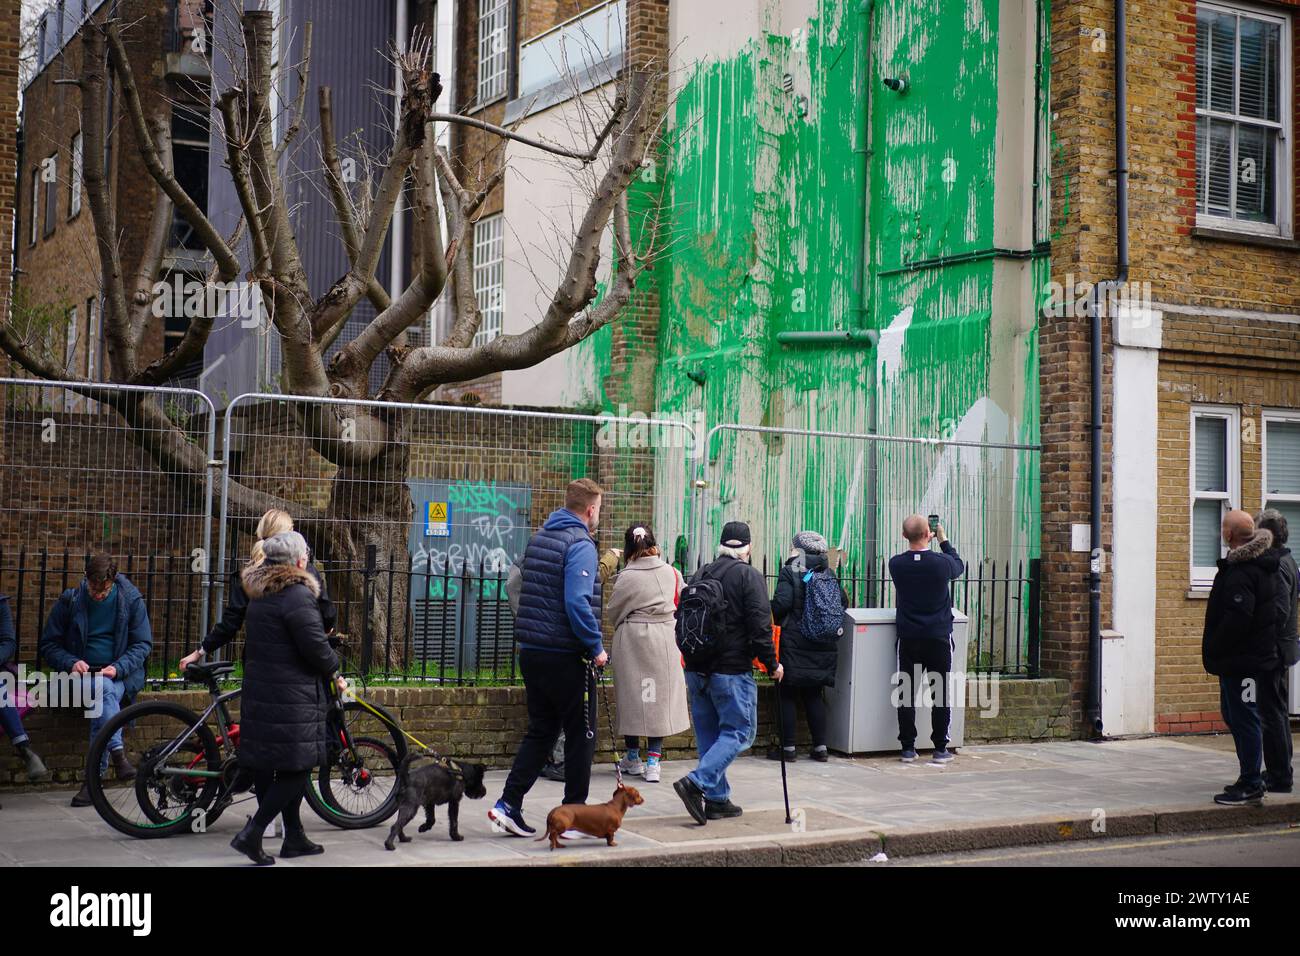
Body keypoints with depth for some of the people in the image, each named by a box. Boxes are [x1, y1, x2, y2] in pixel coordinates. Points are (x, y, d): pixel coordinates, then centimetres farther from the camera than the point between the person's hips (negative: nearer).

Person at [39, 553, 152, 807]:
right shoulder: (69, 601, 0)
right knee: (104, 689, -35)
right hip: (83, 674, 0)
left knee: (103, 699, -33)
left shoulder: (131, 600, 0)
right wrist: (71, 663, -16)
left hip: (119, 675, 0)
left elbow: (143, 644, 2)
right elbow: (48, 645, 4)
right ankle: (118, 754, -43)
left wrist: (118, 667, -16)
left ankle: (94, 777, -31)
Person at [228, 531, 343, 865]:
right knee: (297, 767, -2)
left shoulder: (259, 595, 13)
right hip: (293, 698, -9)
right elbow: (316, 646, -18)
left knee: (268, 768, 14)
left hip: (258, 693, 9)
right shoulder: (298, 594, -16)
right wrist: (333, 666, 1)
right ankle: (251, 833, -9)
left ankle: (295, 838, 21)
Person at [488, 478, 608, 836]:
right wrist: (596, 647, -14)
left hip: (531, 653, 8)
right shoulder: (580, 545, -15)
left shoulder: (538, 538, 12)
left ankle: (509, 804, 6)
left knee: (540, 732, 14)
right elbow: (577, 603, -24)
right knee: (581, 736, 5)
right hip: (567, 657, -8)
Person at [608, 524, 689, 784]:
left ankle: (632, 758, 21)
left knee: (632, 695, 10)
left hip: (632, 640, -3)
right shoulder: (671, 572, -1)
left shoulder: (626, 578, -11)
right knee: (659, 696, 8)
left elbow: (613, 611, -1)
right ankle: (653, 761, 4)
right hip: (664, 641, 3)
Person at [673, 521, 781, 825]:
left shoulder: (700, 574, 11)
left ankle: (717, 799, 13)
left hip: (696, 669, 7)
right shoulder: (749, 575, -8)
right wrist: (771, 664, -3)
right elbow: (760, 626, -13)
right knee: (739, 732, -1)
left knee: (709, 734, 13)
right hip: (732, 669, -7)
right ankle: (697, 783, -17)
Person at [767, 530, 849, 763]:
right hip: (823, 645, 5)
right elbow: (843, 602, 5)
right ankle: (820, 747, 11)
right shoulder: (828, 573, 7)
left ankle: (788, 747, 4)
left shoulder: (789, 572, -8)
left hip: (794, 641, -5)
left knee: (787, 695, 4)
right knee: (813, 695, 13)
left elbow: (781, 602, -17)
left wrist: (775, 619, 3)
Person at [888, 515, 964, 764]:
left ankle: (908, 748, 8)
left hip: (908, 639, 2)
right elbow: (959, 566, 12)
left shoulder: (896, 564, -7)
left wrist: (921, 545, 22)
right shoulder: (941, 563, -12)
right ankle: (940, 749, 7)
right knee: (942, 693, 6)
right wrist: (943, 541, 21)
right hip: (938, 638, -2)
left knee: (907, 694, 6)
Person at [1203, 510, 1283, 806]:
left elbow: (1237, 618, -27)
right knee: (1233, 715, 18)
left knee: (1244, 718, -5)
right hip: (1257, 655, 11)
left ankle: (1250, 786, -1)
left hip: (1241, 658, -11)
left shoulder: (1241, 572, -21)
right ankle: (1252, 779, 26)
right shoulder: (1261, 564, 13)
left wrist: (1213, 651, -16)